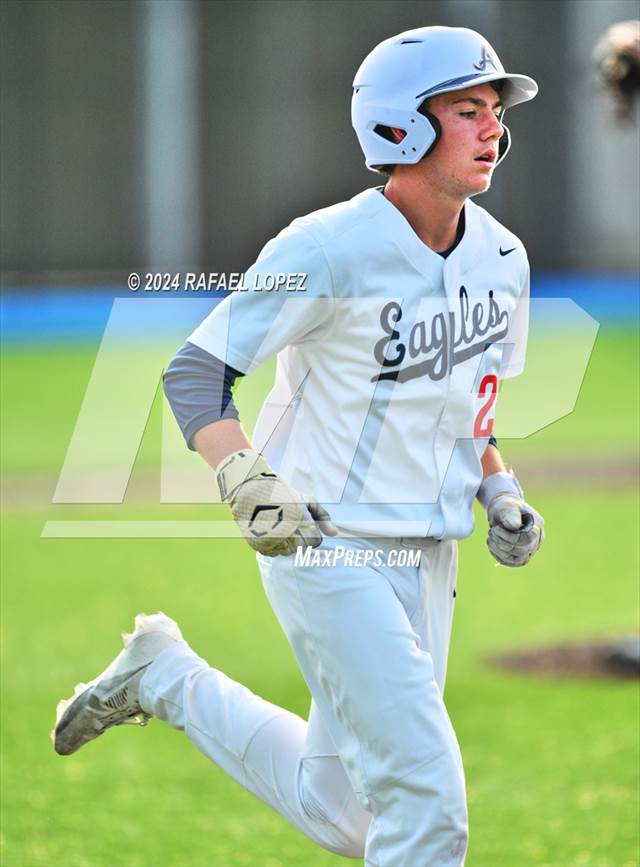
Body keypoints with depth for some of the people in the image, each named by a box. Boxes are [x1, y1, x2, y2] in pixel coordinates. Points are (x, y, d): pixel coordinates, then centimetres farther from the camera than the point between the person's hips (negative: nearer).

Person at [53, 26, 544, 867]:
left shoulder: (501, 257, 3)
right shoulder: (328, 252, -18)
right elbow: (194, 372, -13)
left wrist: (500, 493, 4)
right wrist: (249, 489, -27)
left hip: (428, 564, 7)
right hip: (330, 554, -7)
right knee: (427, 799, -16)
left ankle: (168, 678, 33)